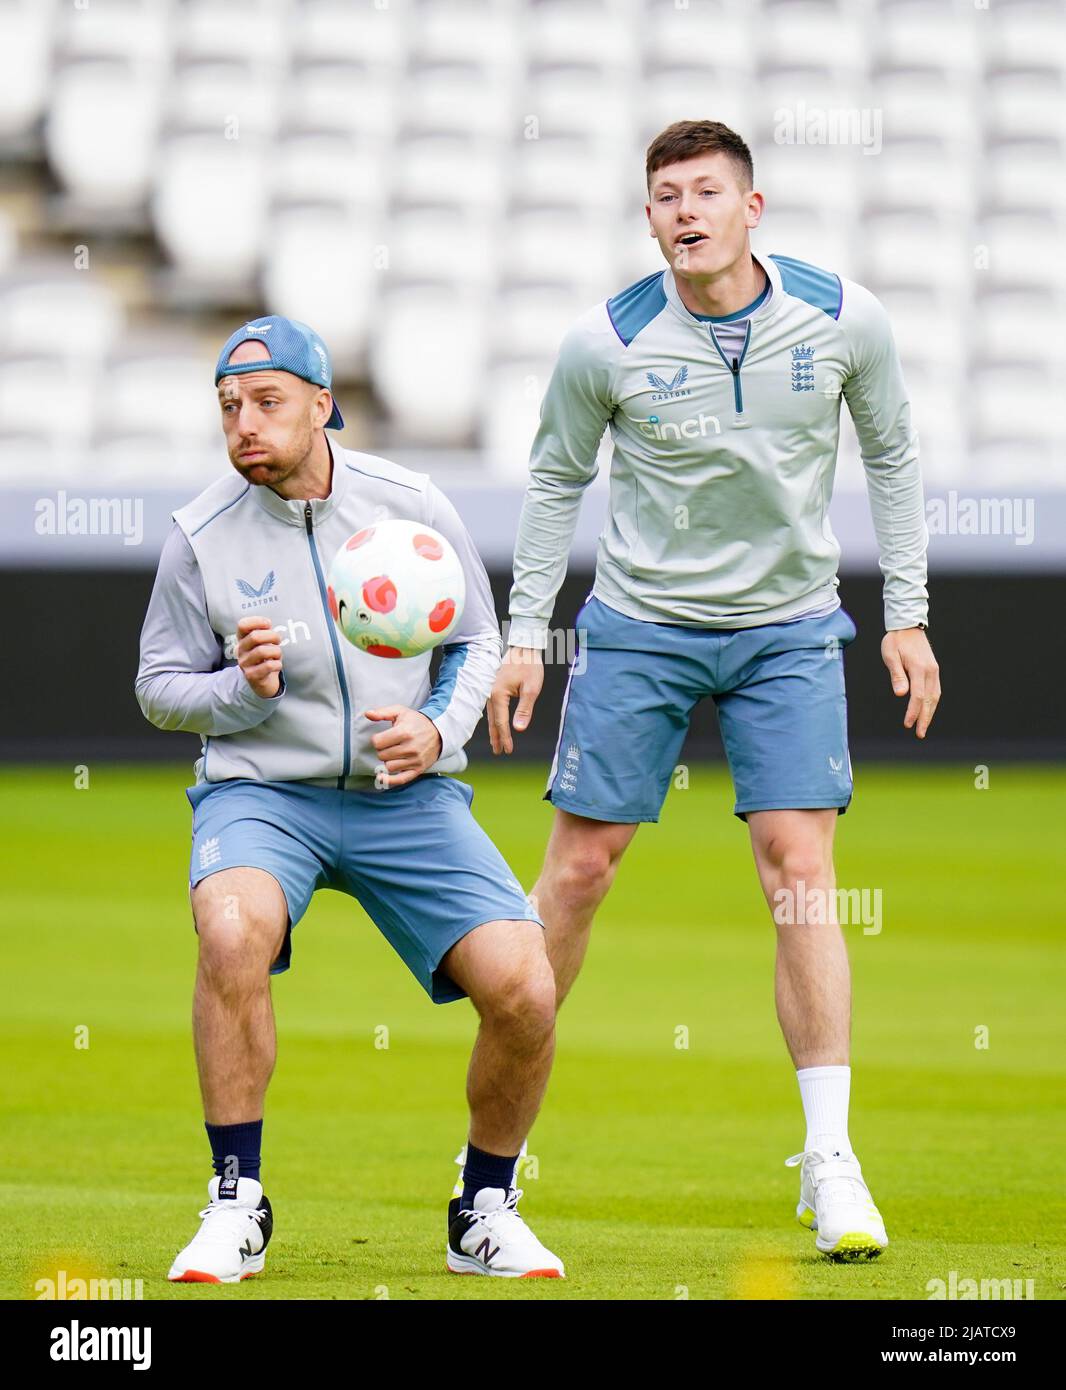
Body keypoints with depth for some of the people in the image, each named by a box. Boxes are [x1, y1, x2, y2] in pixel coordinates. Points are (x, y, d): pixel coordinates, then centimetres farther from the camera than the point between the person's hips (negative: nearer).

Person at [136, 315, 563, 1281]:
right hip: (262, 791, -1)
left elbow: (476, 641, 11)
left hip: (407, 796, 2)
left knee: (525, 991, -16)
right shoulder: (201, 537, -4)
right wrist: (243, 688, -15)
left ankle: (486, 1211, 10)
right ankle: (237, 1209, -19)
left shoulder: (414, 507, -2)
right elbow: (159, 686, 6)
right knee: (233, 931, -35)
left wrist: (438, 731, -9)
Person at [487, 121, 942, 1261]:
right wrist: (524, 631, 2)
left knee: (800, 872, -9)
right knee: (578, 868, 0)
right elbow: (557, 475, 4)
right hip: (640, 625, 0)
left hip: (789, 630, 0)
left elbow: (891, 455, 6)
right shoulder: (606, 341, -12)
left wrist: (906, 613, 3)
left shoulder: (840, 320, -10)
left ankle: (829, 1164, -8)